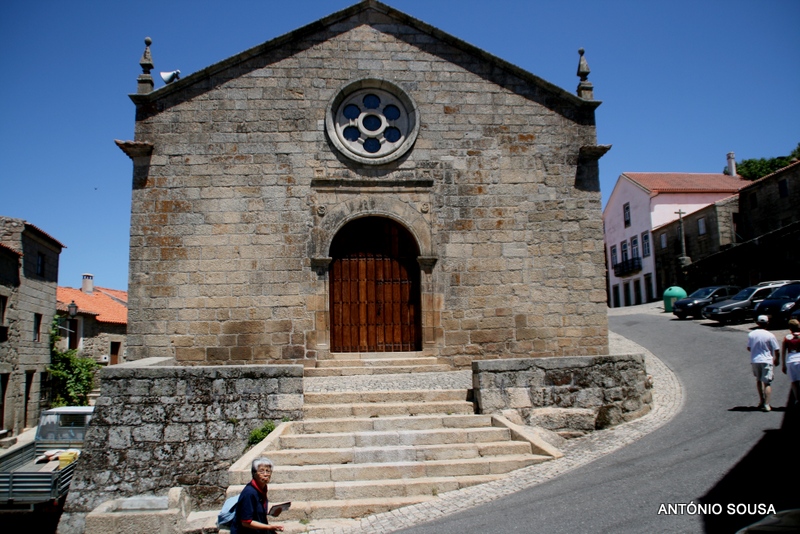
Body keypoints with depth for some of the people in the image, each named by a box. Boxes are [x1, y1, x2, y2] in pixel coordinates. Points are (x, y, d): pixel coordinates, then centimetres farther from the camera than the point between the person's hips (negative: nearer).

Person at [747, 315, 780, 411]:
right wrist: (776, 360, 11)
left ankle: (761, 401, 28)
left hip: (754, 360, 3)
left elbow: (749, 348, 10)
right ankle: (766, 404, -9)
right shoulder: (770, 335, -10)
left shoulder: (751, 334, 0)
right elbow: (777, 350, -7)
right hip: (767, 361, -3)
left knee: (758, 380, 21)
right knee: (767, 383, -1)